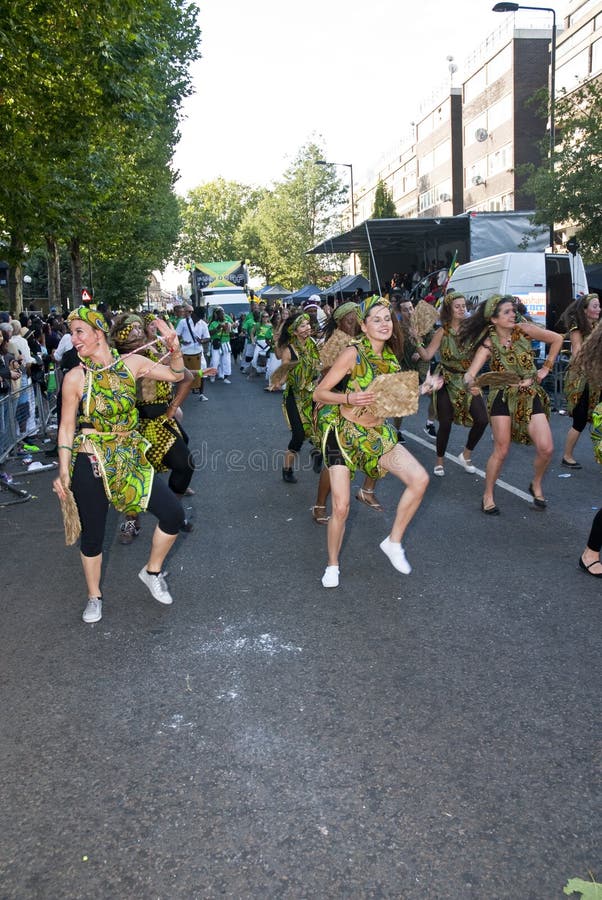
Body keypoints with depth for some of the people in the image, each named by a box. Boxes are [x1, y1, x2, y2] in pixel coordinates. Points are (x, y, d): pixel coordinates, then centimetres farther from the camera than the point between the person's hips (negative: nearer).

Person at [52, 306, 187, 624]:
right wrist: (63, 471, -7)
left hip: (131, 458, 3)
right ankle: (94, 596, 34)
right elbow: (67, 426, -4)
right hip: (90, 464, -2)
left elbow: (176, 375, 7)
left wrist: (174, 349, -12)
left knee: (173, 514, -5)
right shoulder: (75, 377, -8)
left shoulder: (131, 363, -2)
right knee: (93, 532, 9)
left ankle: (152, 571, 22)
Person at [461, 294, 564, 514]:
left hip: (531, 396, 2)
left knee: (546, 449, -8)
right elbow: (470, 374, -17)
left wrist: (547, 368, 4)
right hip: (503, 397, -2)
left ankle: (536, 485, 21)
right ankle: (488, 496, 15)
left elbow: (557, 339, 6)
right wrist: (471, 384, -40)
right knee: (501, 450, -4)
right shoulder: (488, 343, -9)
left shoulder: (523, 329, -5)